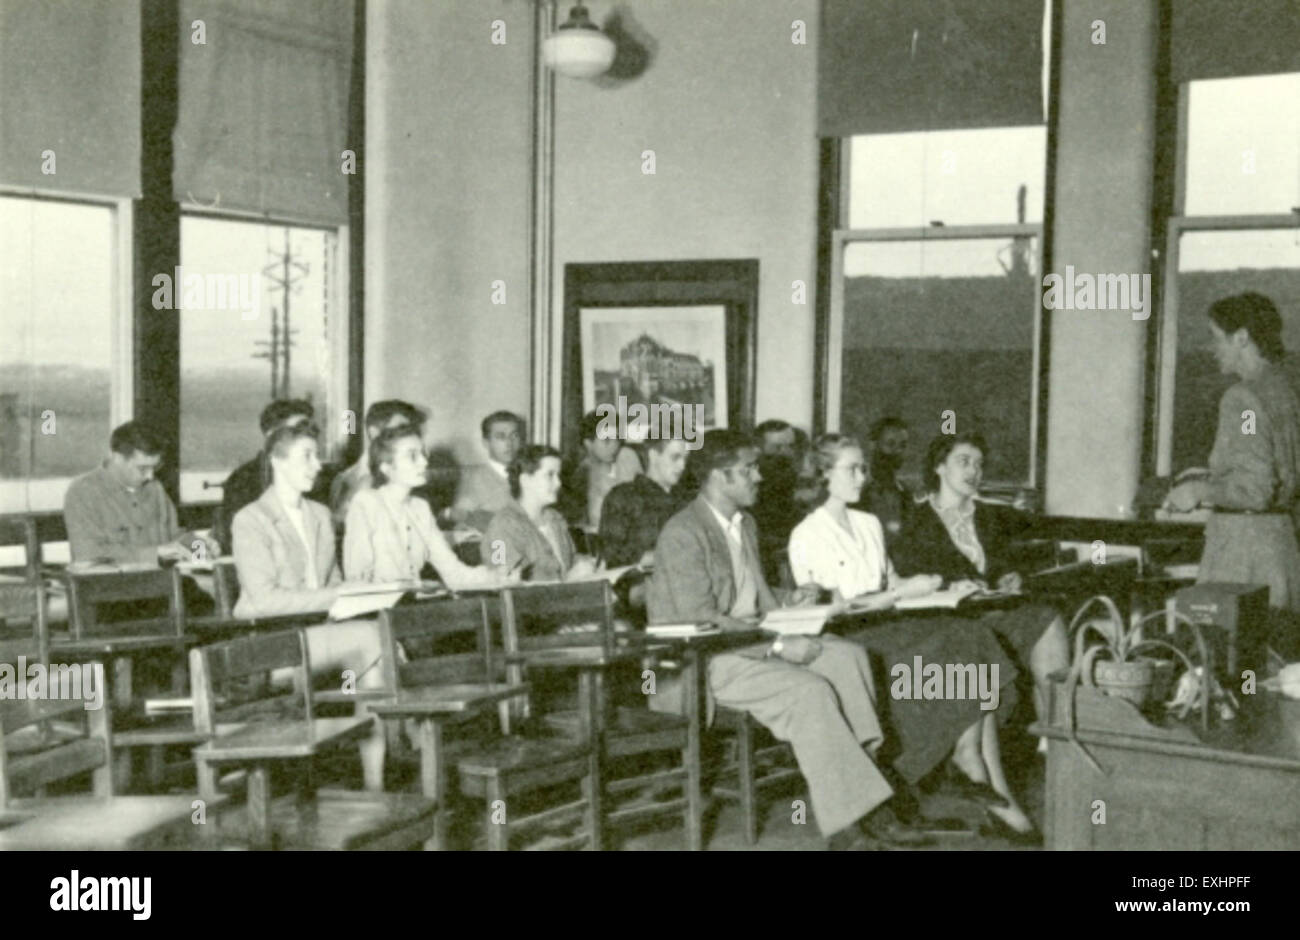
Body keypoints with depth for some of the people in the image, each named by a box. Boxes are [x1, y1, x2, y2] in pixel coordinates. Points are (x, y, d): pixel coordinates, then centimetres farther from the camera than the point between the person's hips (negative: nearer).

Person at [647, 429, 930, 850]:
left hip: (751, 642, 9)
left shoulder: (744, 523, 16)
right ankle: (845, 822, -23)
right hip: (700, 662, -9)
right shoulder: (683, 533, -14)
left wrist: (787, 605, -2)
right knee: (809, 689, -28)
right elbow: (699, 623, -21)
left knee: (846, 656, -12)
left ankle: (863, 802, -17)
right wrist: (778, 646, -22)